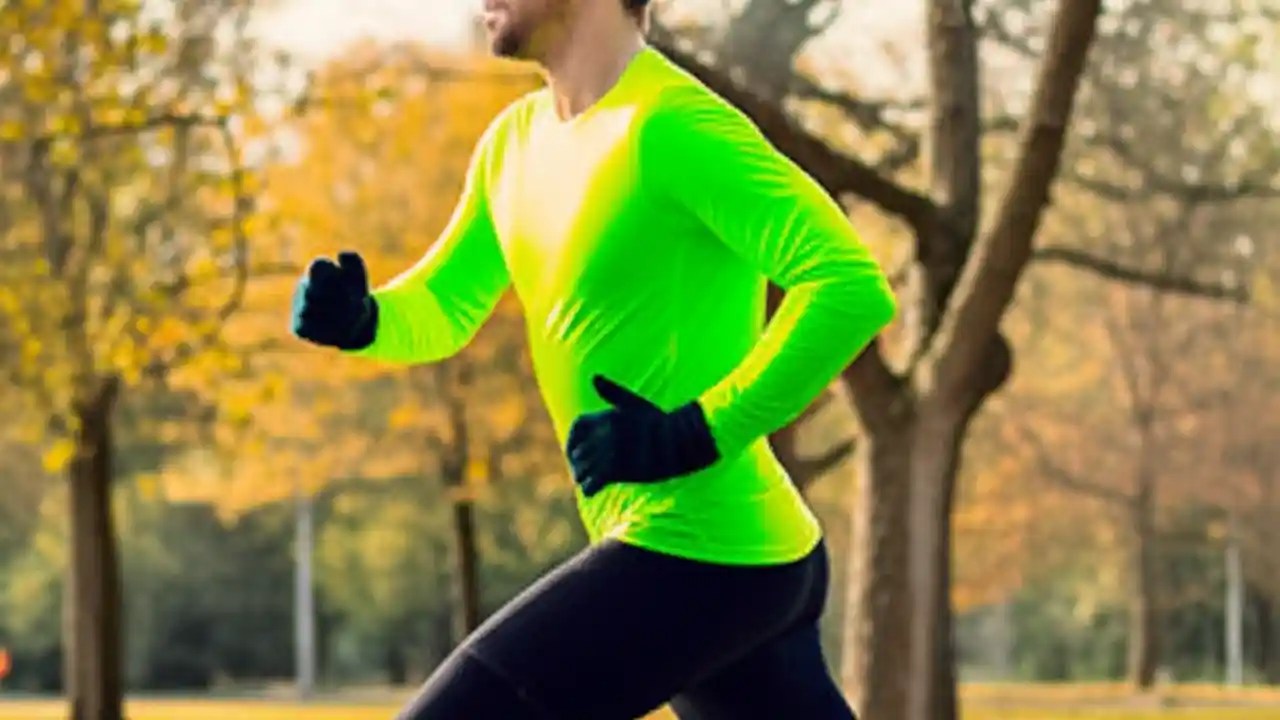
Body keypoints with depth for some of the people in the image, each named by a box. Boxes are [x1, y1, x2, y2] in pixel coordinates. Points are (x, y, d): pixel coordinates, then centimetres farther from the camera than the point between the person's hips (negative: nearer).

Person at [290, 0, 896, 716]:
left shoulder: (672, 123, -17)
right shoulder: (515, 139, 11)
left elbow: (854, 287, -24)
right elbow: (439, 310, 20)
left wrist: (695, 436, -25)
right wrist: (354, 318, -2)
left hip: (698, 558, -10)